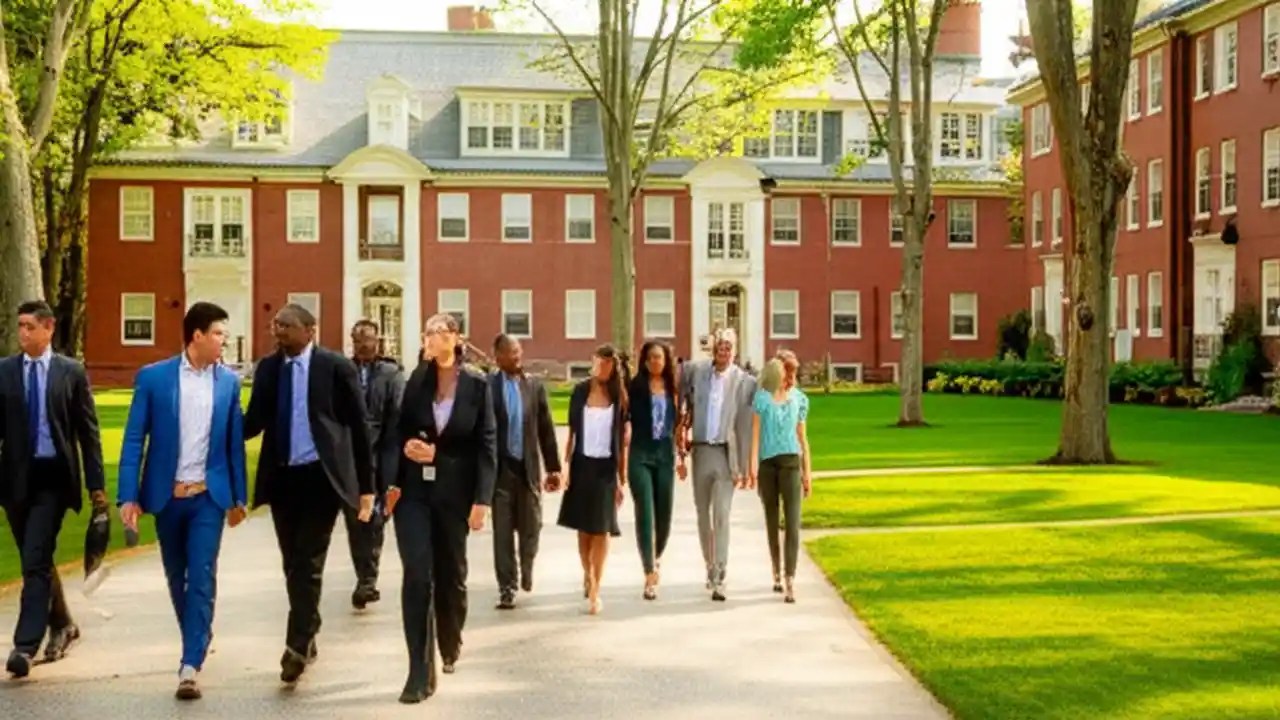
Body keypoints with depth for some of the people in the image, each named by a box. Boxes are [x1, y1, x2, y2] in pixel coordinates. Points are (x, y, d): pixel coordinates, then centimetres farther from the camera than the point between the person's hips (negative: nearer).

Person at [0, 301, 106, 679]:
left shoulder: (72, 372, 0)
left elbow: (88, 431, 1)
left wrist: (96, 484, -2)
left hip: (53, 476, -3)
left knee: (36, 561, -11)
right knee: (36, 561, 15)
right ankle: (61, 624, 34)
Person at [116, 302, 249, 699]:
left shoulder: (229, 382, 2)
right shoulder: (153, 377, -4)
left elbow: (235, 442, 6)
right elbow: (134, 440, -4)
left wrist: (239, 497, 7)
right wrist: (128, 496, -9)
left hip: (209, 495, 0)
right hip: (166, 495, 0)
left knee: (202, 577, -7)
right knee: (176, 576, 14)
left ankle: (190, 665, -5)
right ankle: (196, 640, 36)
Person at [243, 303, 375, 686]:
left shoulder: (336, 367, -6)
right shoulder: (267, 368, 8)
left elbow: (358, 426, -3)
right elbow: (254, 422, 8)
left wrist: (366, 485, -3)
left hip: (320, 476, -5)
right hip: (282, 477, 5)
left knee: (308, 563, -8)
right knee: (293, 565, 13)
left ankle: (297, 646, -5)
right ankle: (307, 639, 28)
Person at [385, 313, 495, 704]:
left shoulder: (476, 385, -4)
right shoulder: (416, 380, 1)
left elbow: (487, 444, -6)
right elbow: (399, 431, 9)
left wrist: (482, 499, -12)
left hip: (455, 492, -1)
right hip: (414, 490, 1)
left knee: (451, 573, 12)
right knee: (417, 576, -8)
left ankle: (450, 644, 40)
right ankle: (421, 672, -3)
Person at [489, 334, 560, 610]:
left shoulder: (534, 386, 4)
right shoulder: (486, 386, -5)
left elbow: (546, 429, 7)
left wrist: (553, 467, 6)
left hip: (528, 468, 3)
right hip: (500, 468, -3)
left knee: (531, 527, 11)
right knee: (503, 532, 2)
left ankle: (526, 570, 38)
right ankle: (507, 587, 12)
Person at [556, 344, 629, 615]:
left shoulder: (619, 396, 0)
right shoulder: (580, 391, 1)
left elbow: (623, 440, 2)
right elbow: (572, 432, 5)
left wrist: (622, 478, 1)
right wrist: (565, 465, -4)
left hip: (606, 467, -1)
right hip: (582, 464, 1)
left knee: (601, 529, -4)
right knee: (583, 526, 10)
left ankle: (595, 589, 2)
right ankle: (587, 574, 33)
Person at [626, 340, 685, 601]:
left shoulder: (673, 388, 7)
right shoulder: (635, 386, -2)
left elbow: (678, 423, 12)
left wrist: (682, 457, 13)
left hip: (665, 455, 3)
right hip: (640, 455, -3)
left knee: (664, 514, 10)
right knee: (645, 514, -7)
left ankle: (656, 558, 37)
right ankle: (650, 573, -4)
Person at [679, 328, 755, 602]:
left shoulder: (745, 381, -6)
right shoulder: (695, 370, 2)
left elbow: (746, 427, -4)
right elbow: (680, 392, 19)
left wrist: (744, 468, -6)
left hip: (726, 454, -3)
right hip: (700, 451, 3)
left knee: (721, 516, -9)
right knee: (703, 515, 13)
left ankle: (718, 579, -8)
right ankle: (710, 567, 29)